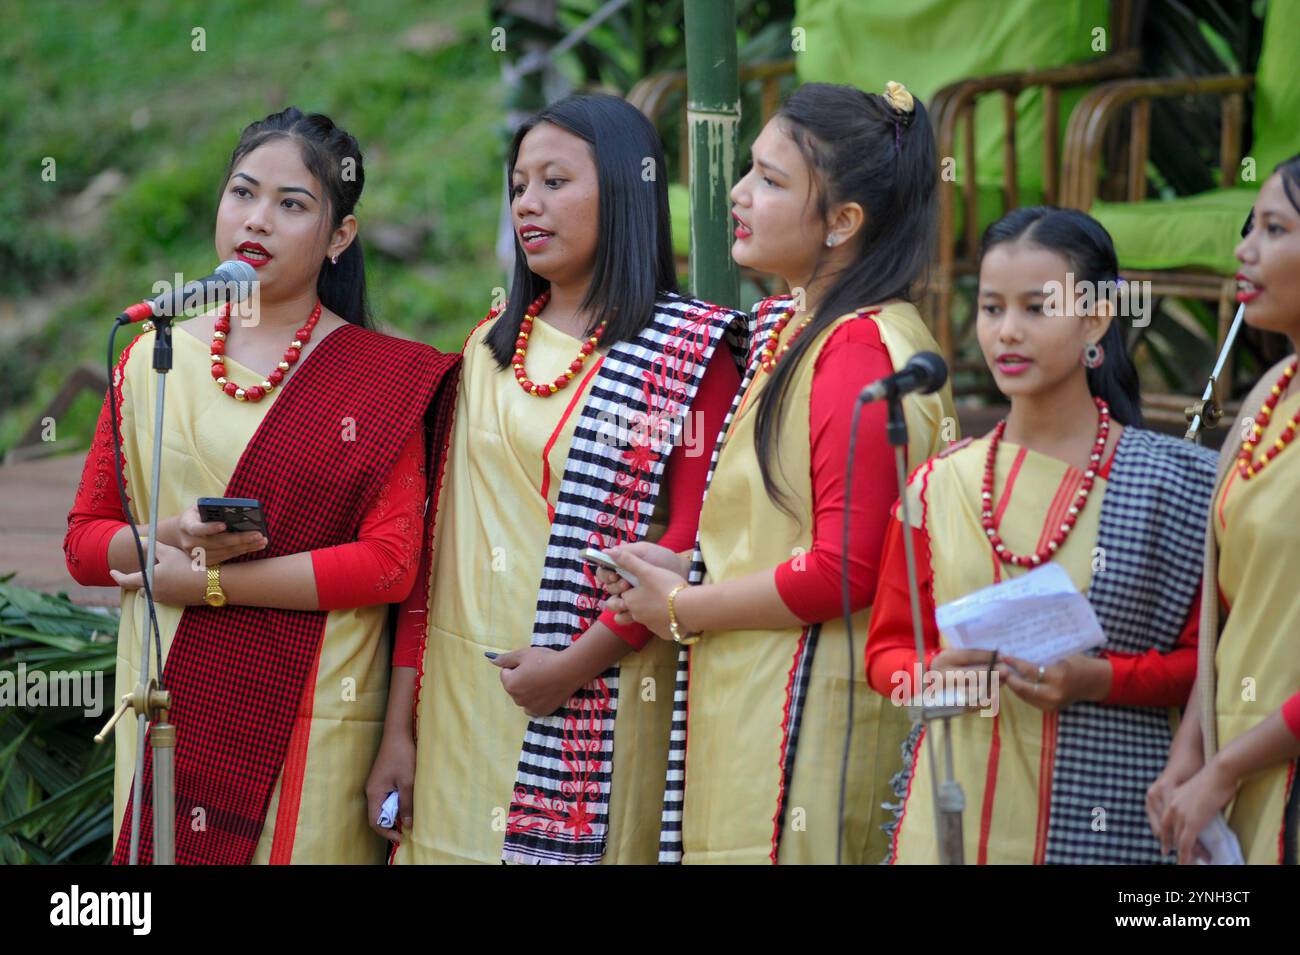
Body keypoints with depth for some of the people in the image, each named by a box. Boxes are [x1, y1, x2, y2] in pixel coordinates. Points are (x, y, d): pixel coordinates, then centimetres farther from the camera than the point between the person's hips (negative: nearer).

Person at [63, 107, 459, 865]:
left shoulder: (385, 380, -2)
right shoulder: (153, 361, 8)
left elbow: (392, 565, -11)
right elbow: (85, 541, 9)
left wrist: (209, 582, -12)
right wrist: (173, 540, -12)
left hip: (314, 716, -3)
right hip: (172, 708, 3)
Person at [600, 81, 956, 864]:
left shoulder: (861, 347, -17)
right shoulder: (787, 323, 13)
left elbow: (844, 571, -21)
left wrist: (681, 609, -9)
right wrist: (688, 569, 5)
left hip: (805, 721, -9)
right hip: (752, 701, 9)